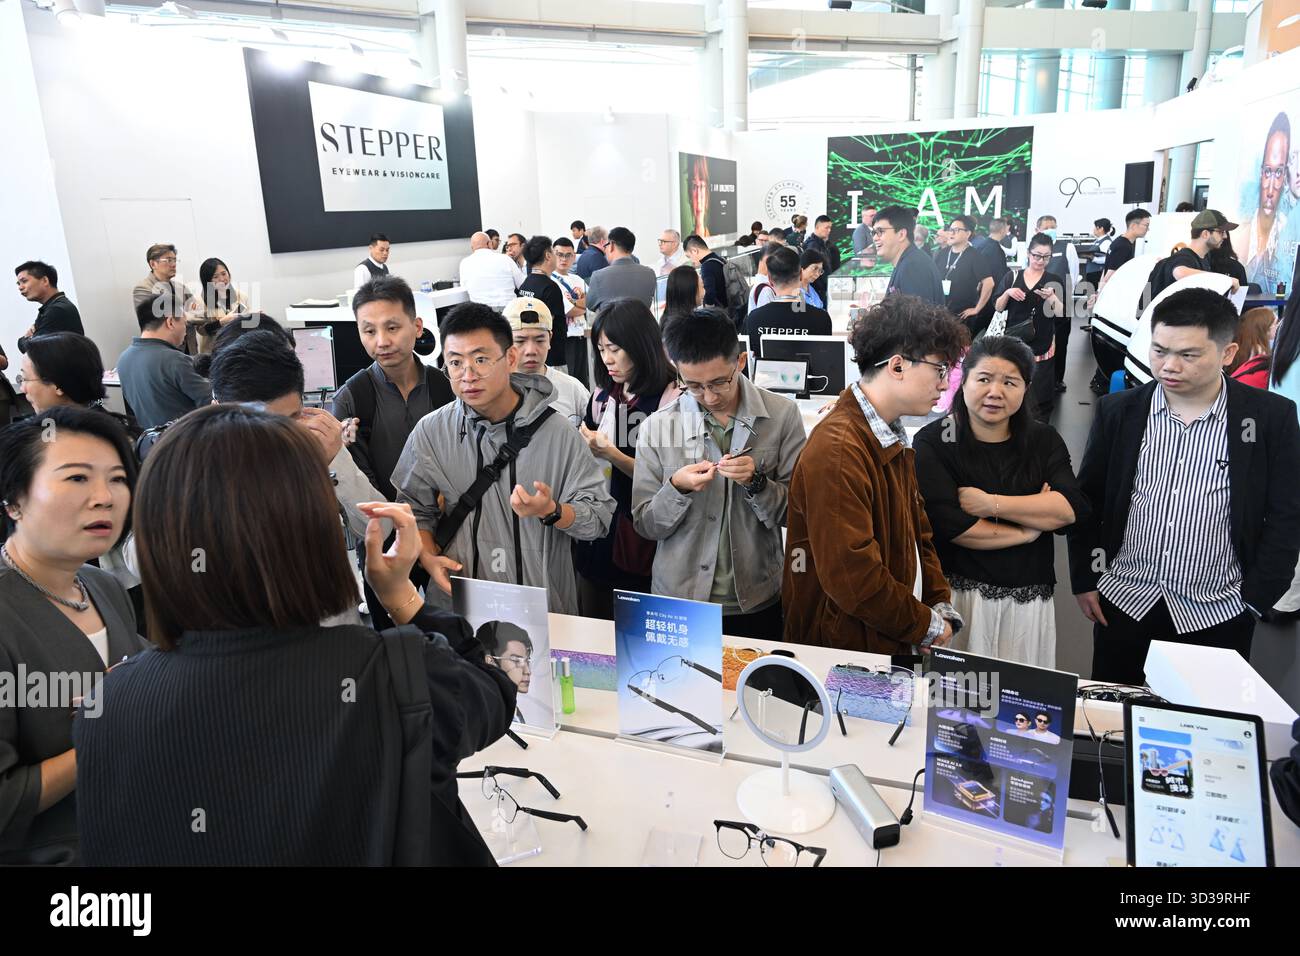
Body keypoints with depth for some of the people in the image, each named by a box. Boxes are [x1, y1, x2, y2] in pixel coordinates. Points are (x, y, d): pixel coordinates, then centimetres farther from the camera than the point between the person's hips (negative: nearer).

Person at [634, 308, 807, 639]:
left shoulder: (781, 415, -8)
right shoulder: (657, 428, -6)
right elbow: (645, 525, -3)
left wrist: (757, 483, -21)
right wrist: (677, 487, -20)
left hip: (757, 603, 0)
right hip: (678, 602, 0)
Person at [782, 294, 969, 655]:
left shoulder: (892, 440, 11)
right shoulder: (837, 450, -23)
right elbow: (853, 577, -26)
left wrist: (942, 608, 2)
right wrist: (930, 625, -13)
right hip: (845, 649, -9)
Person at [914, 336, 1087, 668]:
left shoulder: (1044, 440, 6)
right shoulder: (933, 442, -8)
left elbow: (1070, 509, -8)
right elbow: (953, 526, -16)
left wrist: (990, 503, -16)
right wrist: (1028, 529, -5)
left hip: (1029, 600, 4)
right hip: (958, 594, -3)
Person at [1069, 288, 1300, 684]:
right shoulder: (1119, 410, -2)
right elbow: (1088, 499, 5)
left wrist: (1254, 600, -5)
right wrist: (1084, 578, 4)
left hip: (1218, 615, -1)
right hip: (1123, 601, 2)